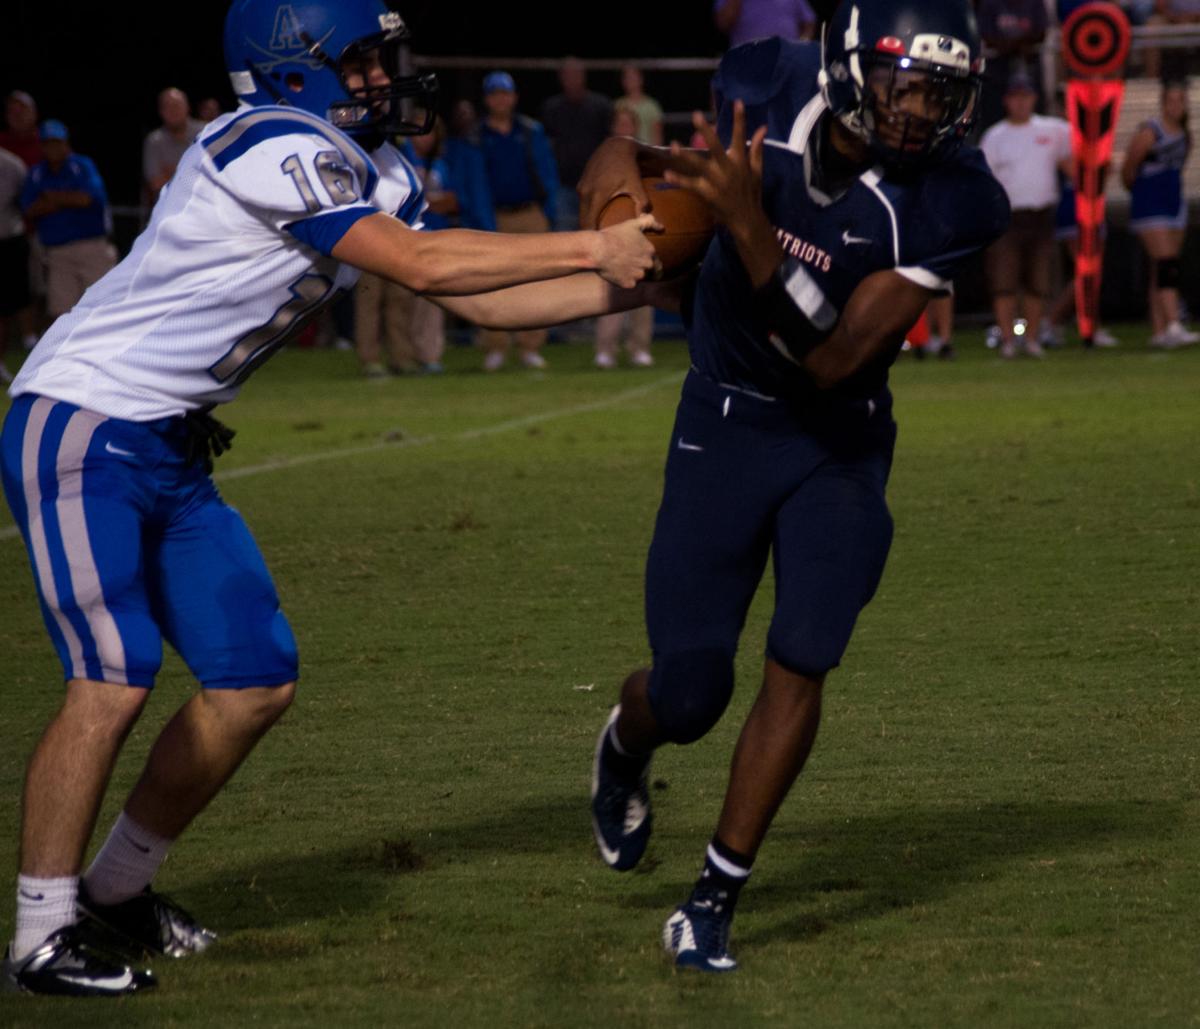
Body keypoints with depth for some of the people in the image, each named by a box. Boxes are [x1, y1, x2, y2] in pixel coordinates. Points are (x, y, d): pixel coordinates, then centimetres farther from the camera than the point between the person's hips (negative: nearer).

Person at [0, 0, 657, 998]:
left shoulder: (373, 171, 9)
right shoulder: (274, 149, -21)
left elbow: (475, 300, 10)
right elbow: (421, 265, -23)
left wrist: (625, 284, 1)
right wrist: (592, 249, -18)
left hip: (170, 452, 10)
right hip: (81, 429, -10)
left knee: (257, 682, 8)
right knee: (114, 681, -16)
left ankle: (119, 884, 23)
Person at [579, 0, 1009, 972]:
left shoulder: (946, 203, -23)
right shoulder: (769, 90, -16)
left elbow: (832, 361, -27)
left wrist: (748, 221, -37)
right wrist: (629, 156, -12)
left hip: (840, 443, -1)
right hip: (726, 425, 1)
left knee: (801, 664, -13)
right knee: (688, 692, 1)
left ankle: (715, 900, 0)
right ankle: (625, 748, 39)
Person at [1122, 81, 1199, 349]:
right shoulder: (1149, 133, -12)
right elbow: (1127, 172, -6)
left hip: (1174, 204, 7)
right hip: (1150, 208, -7)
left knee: (1161, 271, 7)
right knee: (1166, 266, -17)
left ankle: (1158, 332, 9)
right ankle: (1173, 327, -25)